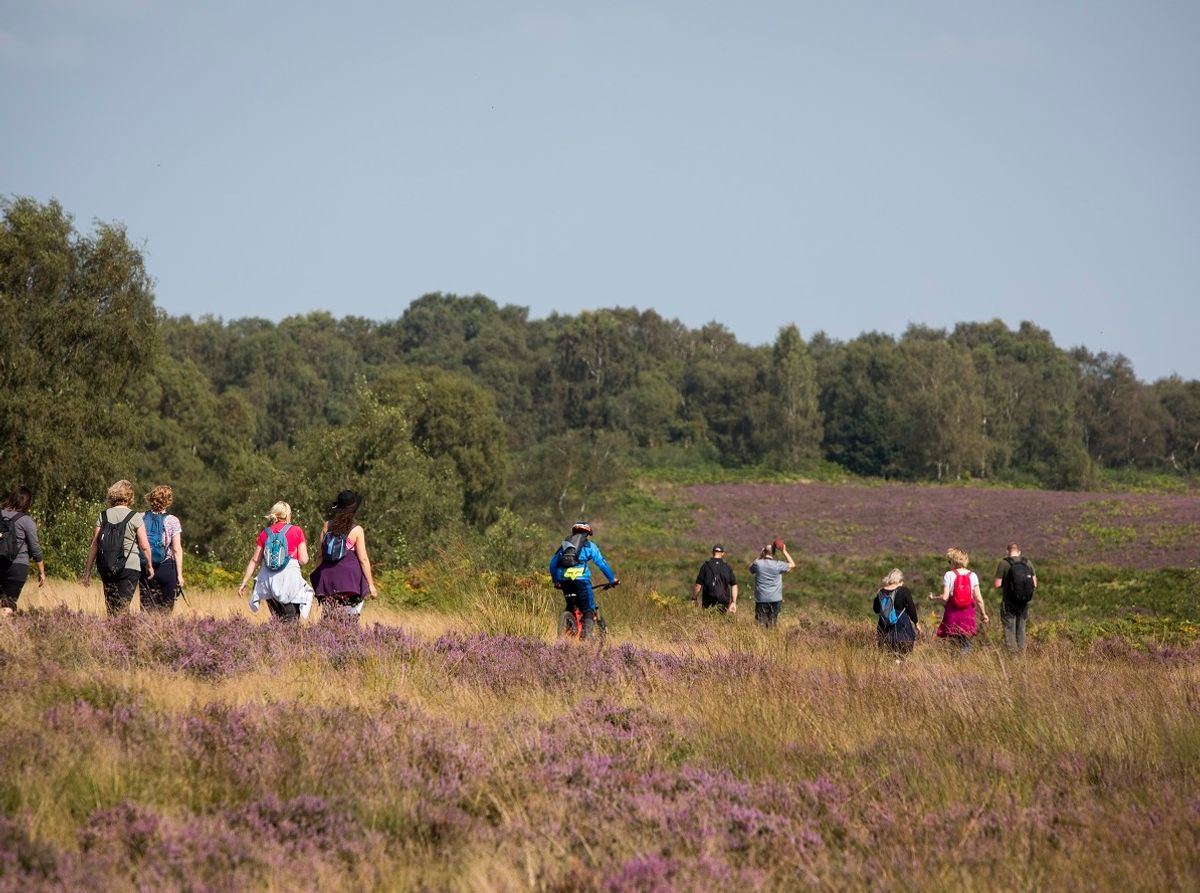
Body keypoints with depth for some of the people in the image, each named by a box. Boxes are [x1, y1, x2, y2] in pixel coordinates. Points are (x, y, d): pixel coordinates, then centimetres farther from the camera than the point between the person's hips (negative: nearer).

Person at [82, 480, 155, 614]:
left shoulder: (103, 516, 3)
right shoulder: (135, 517, -4)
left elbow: (94, 545, 2)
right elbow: (145, 546, -3)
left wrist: (87, 572, 7)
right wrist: (150, 566, 13)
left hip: (106, 568, 3)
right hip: (130, 567, -3)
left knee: (111, 607, 14)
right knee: (123, 606, -4)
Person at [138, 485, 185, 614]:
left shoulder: (141, 519, 3)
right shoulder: (172, 521, -3)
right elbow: (177, 549, -6)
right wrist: (179, 574, -3)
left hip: (145, 569, 2)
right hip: (166, 568, -2)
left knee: (146, 609, 4)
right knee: (165, 609, 5)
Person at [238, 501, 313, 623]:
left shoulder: (265, 533, 10)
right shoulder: (296, 531, 2)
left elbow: (254, 561, 9)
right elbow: (304, 560, -3)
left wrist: (244, 583, 13)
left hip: (269, 580, 3)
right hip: (290, 578, -3)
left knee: (277, 619, 15)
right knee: (291, 621, -2)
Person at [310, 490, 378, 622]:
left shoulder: (327, 526, 6)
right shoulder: (356, 530, -4)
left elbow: (320, 554, 8)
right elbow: (363, 559, -5)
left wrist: (318, 578, 17)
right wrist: (371, 584, 0)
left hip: (328, 576, 4)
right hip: (350, 579, -4)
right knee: (348, 620, -2)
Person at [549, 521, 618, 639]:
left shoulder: (565, 544, 27)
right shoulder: (589, 546, 17)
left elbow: (553, 563, 25)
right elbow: (602, 563, 12)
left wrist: (555, 581, 35)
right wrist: (612, 579, 20)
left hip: (564, 578, 4)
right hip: (580, 577, -4)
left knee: (570, 607, 24)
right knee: (588, 610, 0)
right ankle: (586, 633, -18)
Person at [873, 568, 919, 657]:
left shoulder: (881, 592, 2)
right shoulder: (904, 591, -10)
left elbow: (875, 609, 12)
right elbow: (911, 608, -5)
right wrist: (916, 622, 7)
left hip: (885, 628, 4)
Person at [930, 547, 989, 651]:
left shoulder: (949, 575, -5)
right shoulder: (972, 575, 3)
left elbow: (945, 597, -10)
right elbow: (978, 599, 2)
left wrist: (934, 597, 10)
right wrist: (983, 614, 13)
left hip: (952, 614, -2)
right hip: (968, 615, 2)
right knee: (966, 644, 5)